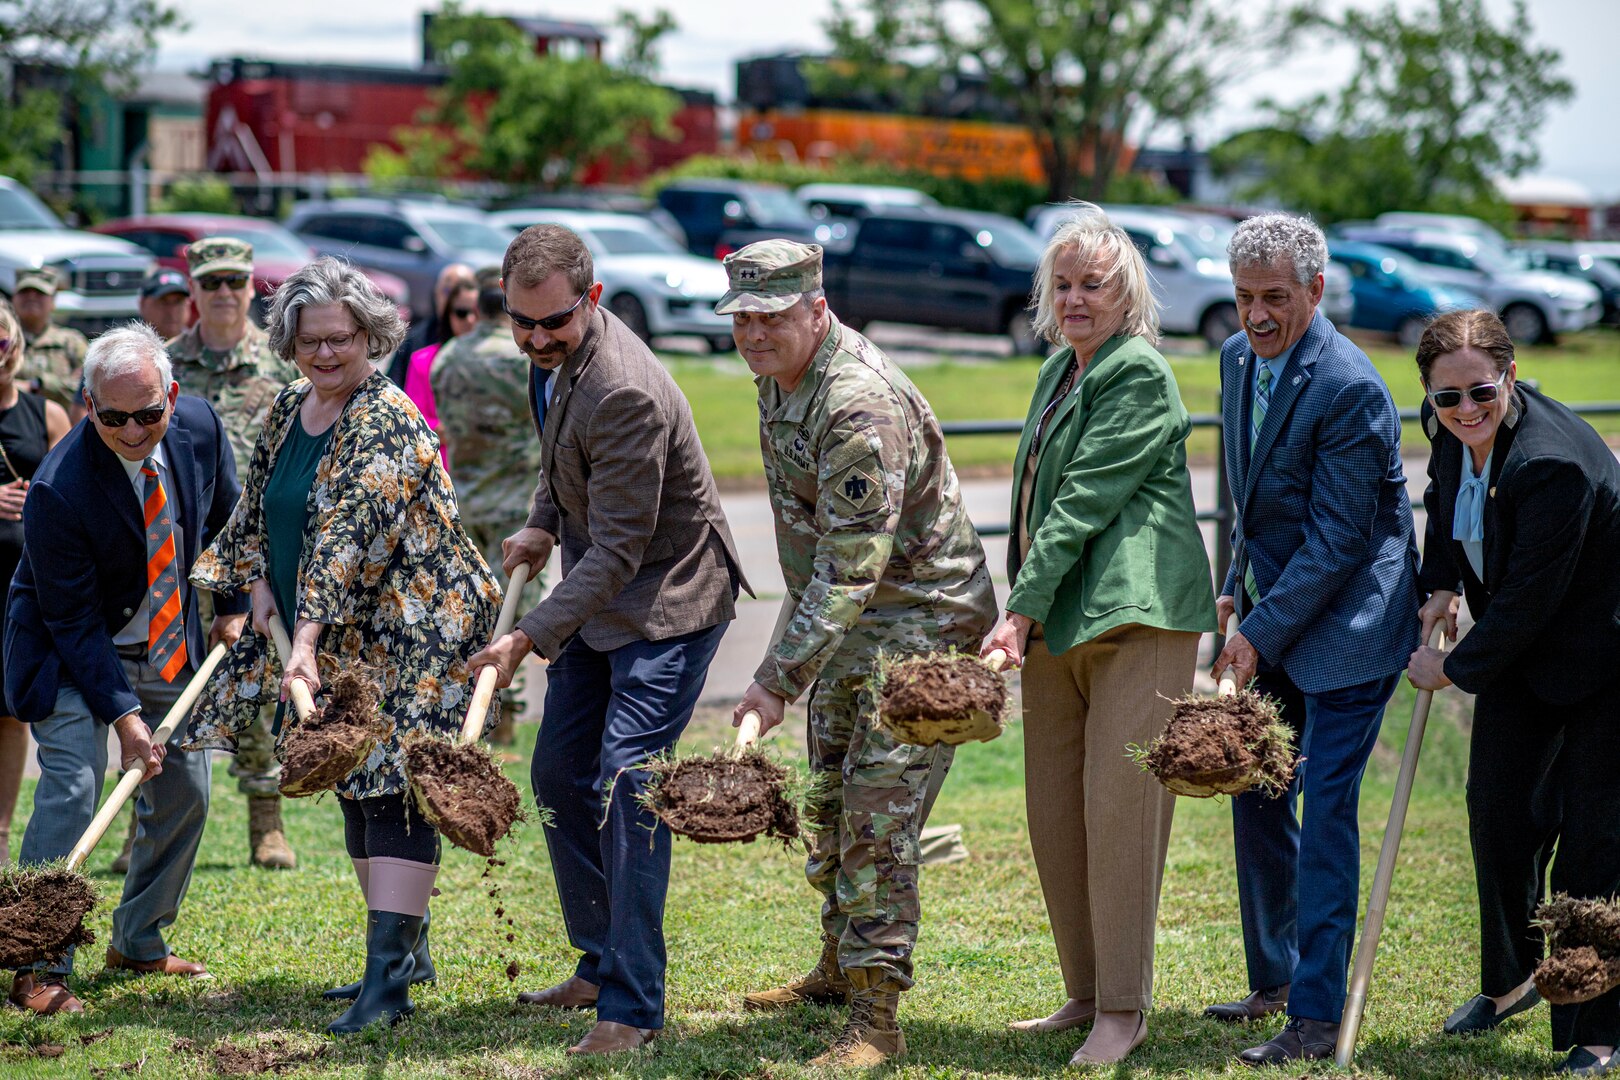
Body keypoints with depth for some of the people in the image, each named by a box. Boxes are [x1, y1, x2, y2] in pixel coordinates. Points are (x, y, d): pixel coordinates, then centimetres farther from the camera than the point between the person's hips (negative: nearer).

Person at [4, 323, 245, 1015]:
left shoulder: (199, 427, -14)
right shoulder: (58, 489, -30)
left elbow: (225, 516, 9)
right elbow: (72, 618, -25)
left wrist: (232, 606, 8)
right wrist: (122, 713, -28)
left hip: (170, 645, 6)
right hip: (72, 649, -6)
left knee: (184, 794, 8)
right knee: (73, 786, -19)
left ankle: (139, 944, 26)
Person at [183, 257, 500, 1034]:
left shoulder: (386, 422, -19)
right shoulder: (289, 409, 8)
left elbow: (347, 535, -28)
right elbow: (257, 503, 20)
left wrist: (308, 637, -35)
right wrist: (260, 582, 3)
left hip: (408, 631, -9)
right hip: (338, 641, 9)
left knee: (392, 788, -14)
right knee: (355, 788, 13)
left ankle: (388, 976, -19)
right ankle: (407, 947, 23)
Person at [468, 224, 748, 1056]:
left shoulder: (624, 393, -30)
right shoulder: (553, 357, -1)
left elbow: (617, 551, -29)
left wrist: (529, 637, -33)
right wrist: (543, 524, 4)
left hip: (667, 602, -10)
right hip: (597, 593, 10)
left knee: (625, 780, -16)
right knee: (560, 775, 13)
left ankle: (634, 1006, -11)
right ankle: (600, 965, 29)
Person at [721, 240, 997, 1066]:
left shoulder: (861, 406, -29)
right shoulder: (780, 377, 3)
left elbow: (850, 568, -32)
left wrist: (778, 678, -33)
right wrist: (792, 656, 24)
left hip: (924, 616, -10)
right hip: (850, 619, 10)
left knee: (878, 812, -13)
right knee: (830, 797, 19)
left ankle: (876, 1020, -10)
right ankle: (839, 966, 37)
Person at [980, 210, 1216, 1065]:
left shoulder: (1139, 376, -9)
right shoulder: (1058, 372, 18)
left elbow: (1085, 500, -16)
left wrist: (1021, 609, -19)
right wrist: (1024, 612, 17)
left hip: (1135, 613, -9)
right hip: (1057, 620, 9)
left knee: (1118, 808, -9)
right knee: (1053, 814, 9)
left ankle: (1125, 1008, -2)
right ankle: (1086, 992, 19)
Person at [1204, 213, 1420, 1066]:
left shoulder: (1350, 389, -21)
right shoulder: (1238, 357, 5)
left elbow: (1336, 539, -20)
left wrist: (1262, 634, -17)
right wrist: (1234, 590, 13)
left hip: (1346, 619, -8)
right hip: (1275, 615, 8)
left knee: (1326, 809, -9)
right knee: (1256, 797, 13)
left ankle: (1316, 1015, -7)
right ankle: (1272, 981, 27)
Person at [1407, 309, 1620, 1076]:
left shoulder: (1554, 464, -33)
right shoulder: (1449, 427, -8)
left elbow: (1528, 600, -27)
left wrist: (1453, 669, -15)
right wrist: (1440, 584, 3)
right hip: (1519, 647, 8)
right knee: (1497, 810, 14)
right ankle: (1510, 979, 36)